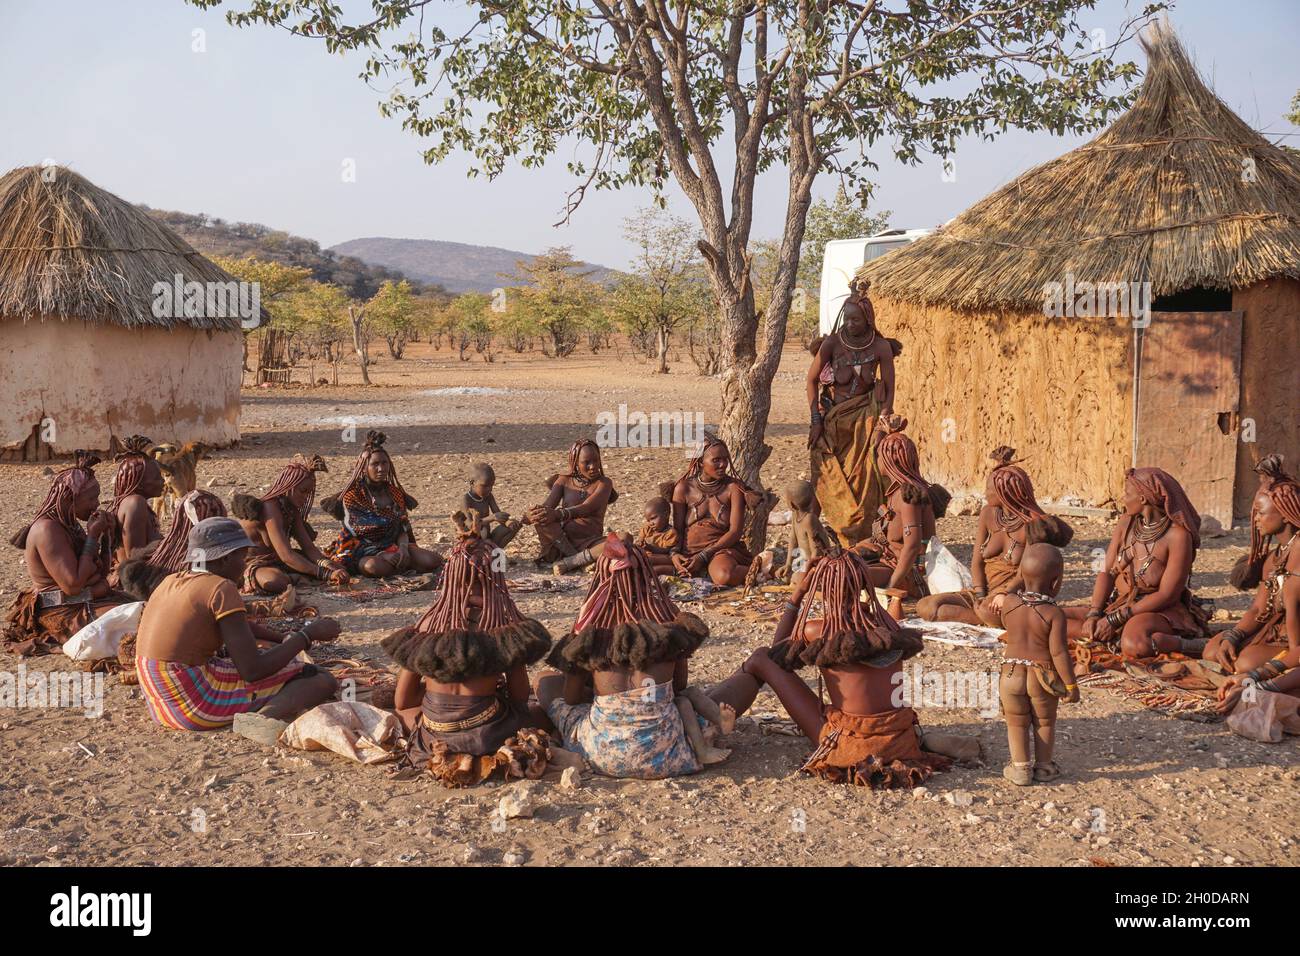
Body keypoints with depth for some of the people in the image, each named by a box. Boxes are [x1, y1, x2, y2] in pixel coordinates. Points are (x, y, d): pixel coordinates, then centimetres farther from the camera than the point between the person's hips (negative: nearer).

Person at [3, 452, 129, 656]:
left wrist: (106, 535, 3)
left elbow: (101, 573, 18)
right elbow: (73, 585, -25)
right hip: (65, 613, -10)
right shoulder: (47, 529, -17)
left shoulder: (69, 524, 13)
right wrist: (92, 537, -17)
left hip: (90, 601, 10)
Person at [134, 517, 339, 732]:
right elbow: (253, 671, -17)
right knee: (323, 681, -9)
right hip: (196, 706, -9)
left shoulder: (171, 581, 12)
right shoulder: (221, 588, -12)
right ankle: (262, 718, -33)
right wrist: (308, 634, -6)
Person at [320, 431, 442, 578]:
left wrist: (403, 547, -18)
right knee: (374, 566, -42)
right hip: (360, 553, -4)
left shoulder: (395, 493, 10)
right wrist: (383, 555, -25)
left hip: (392, 548, 4)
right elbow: (356, 533, -10)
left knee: (435, 560, -20)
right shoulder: (352, 495, -4)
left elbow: (403, 529, 8)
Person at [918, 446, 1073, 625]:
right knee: (925, 607, -16)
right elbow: (977, 561, 4)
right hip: (985, 592, 7)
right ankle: (991, 620, -15)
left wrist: (1003, 594, -29)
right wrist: (980, 596, -11)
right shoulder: (988, 514, 5)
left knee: (988, 611, -43)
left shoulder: (1033, 523, -10)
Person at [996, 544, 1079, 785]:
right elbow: (1059, 652, -18)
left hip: (1012, 672, 2)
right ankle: (1044, 767, 27)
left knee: (1017, 722, 15)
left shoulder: (1009, 602, -8)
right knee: (1044, 723, 18)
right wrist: (1071, 685, -9)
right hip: (1043, 676, -2)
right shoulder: (1054, 614, -18)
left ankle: (1021, 768, 16)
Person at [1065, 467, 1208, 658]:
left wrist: (1115, 620, -19)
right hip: (1118, 604, 8)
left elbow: (1167, 595, -18)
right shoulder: (1127, 522, 2)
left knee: (1134, 645, -42)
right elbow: (1107, 572, 3)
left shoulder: (1178, 535, -17)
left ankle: (1194, 645, -17)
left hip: (1160, 611, -7)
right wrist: (1094, 614, -14)